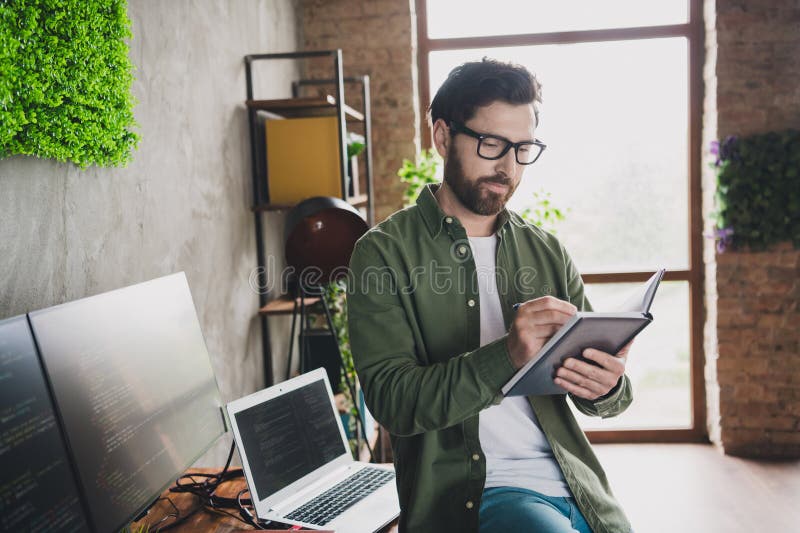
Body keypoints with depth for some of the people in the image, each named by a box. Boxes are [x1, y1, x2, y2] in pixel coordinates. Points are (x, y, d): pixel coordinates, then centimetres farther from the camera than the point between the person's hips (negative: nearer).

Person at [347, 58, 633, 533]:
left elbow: (604, 383, 11)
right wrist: (506, 356, -26)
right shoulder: (384, 253, -4)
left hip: (575, 489, 5)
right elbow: (391, 399, -13)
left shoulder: (547, 252, 10)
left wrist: (608, 387, -13)